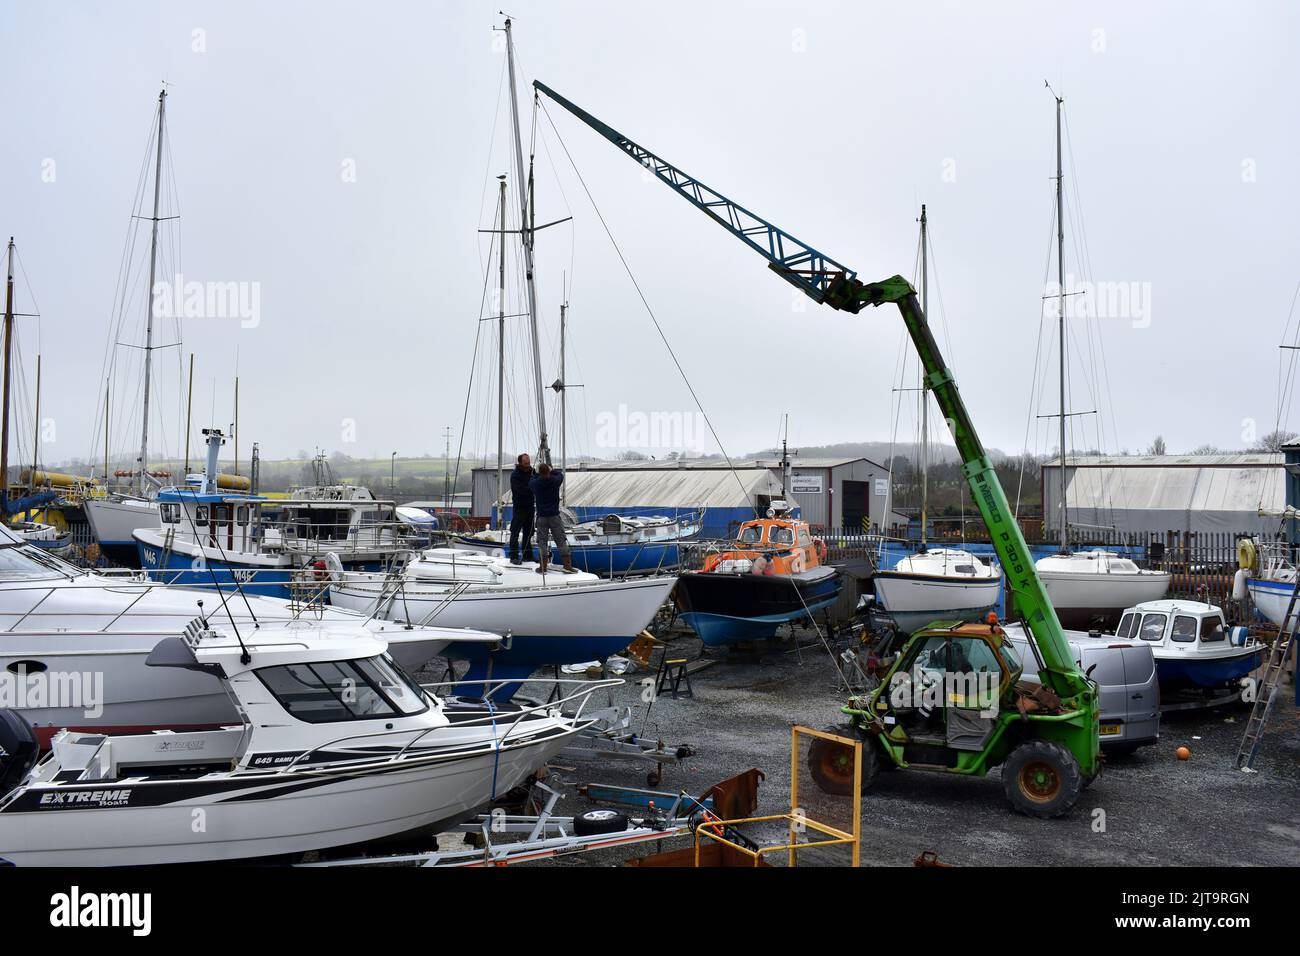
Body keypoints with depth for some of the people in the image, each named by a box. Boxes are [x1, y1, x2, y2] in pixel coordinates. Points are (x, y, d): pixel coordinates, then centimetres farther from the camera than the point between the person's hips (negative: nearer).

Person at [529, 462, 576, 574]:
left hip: (541, 517, 0)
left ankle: (543, 568, 5)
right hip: (554, 516, 0)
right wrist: (552, 470, 31)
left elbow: (531, 481, 18)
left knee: (542, 542, 5)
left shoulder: (535, 483, -6)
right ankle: (568, 566, 4)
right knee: (561, 541, 5)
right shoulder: (555, 481, -7)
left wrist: (537, 473, 31)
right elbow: (560, 474, 15)